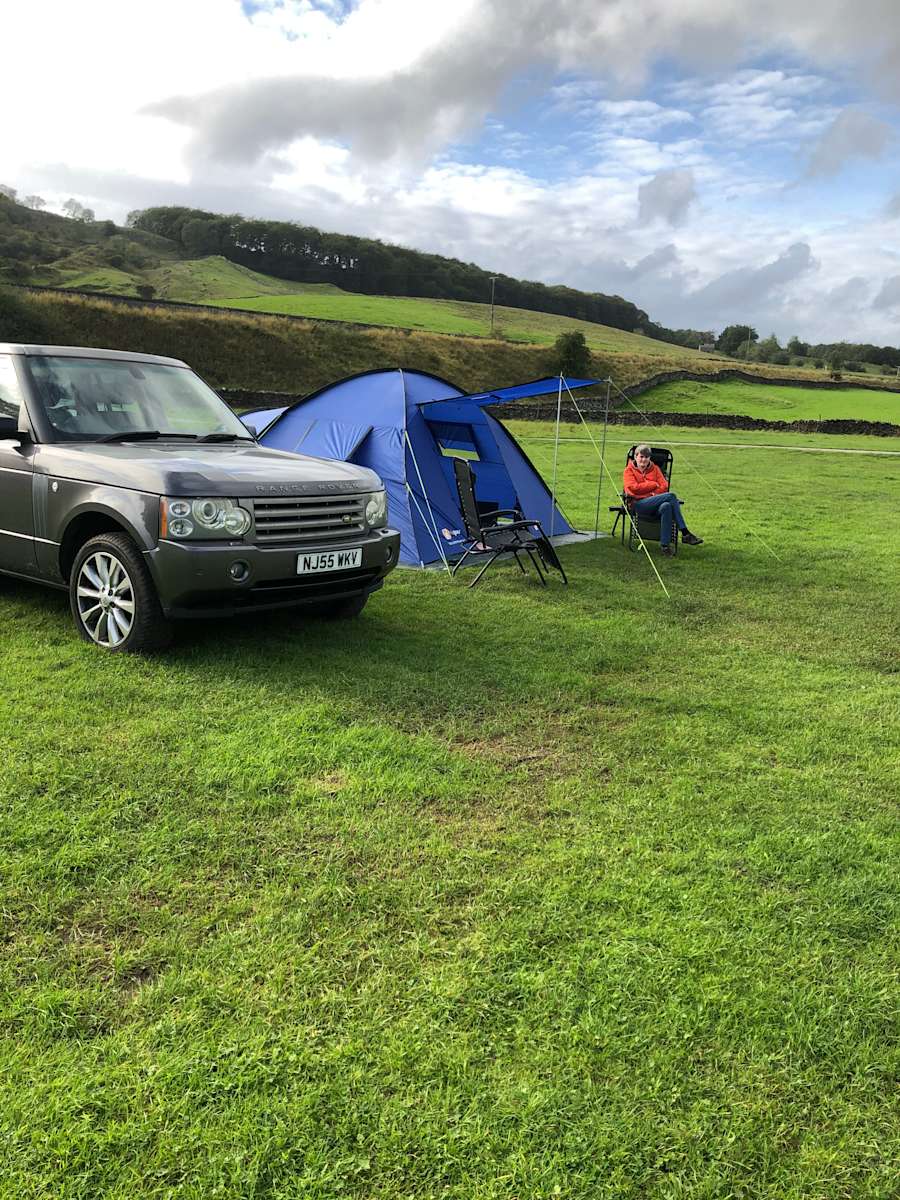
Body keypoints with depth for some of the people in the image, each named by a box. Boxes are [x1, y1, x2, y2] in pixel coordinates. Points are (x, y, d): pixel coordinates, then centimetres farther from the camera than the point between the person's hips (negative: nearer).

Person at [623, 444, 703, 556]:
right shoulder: (629, 470, 13)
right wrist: (654, 484, 1)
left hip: (653, 504, 4)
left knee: (666, 506, -37)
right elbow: (633, 487, -4)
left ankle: (665, 544, -38)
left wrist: (654, 494, -8)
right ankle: (685, 533, -29)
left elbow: (664, 486, 12)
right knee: (671, 496, -28)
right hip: (638, 504, -4)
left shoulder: (655, 468, 24)